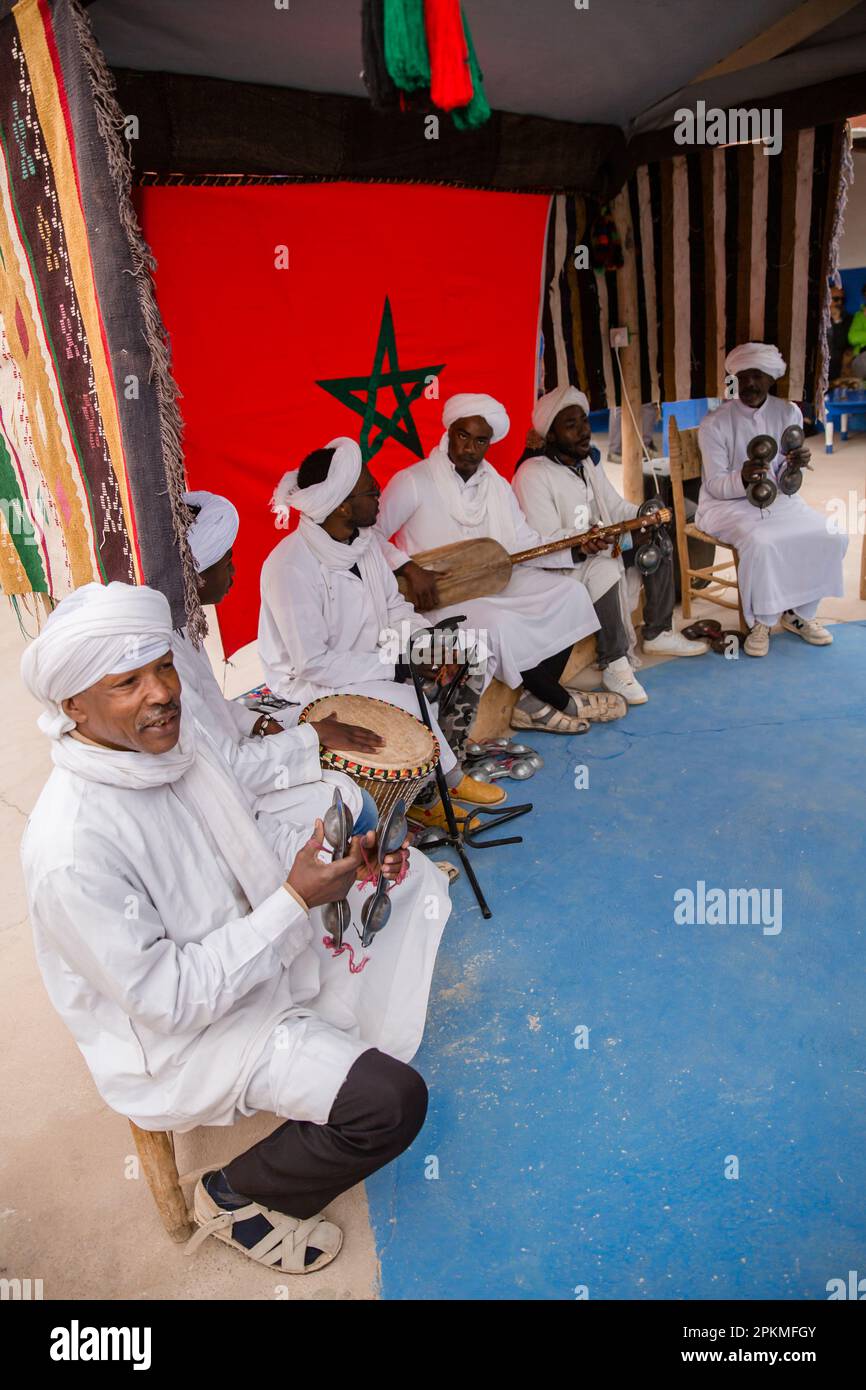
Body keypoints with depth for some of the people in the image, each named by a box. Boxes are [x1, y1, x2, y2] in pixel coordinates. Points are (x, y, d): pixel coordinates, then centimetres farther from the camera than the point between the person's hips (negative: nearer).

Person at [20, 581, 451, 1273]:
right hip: (180, 1036, -8)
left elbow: (255, 831, 6)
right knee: (392, 1100, -19)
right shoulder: (70, 851, -33)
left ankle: (332, 1039, 20)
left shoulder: (177, 739, -10)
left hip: (253, 949, 8)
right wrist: (296, 901, -29)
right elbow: (165, 1000, -26)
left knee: (413, 876, 9)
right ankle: (236, 1197, 9)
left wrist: (343, 857, -13)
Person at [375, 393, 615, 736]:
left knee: (569, 594, -8)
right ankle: (562, 701, -8)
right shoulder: (413, 481, -10)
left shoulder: (496, 484, 10)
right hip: (437, 594, -7)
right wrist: (410, 569, -25)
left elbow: (525, 544, 8)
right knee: (501, 625, -34)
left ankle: (535, 703, -8)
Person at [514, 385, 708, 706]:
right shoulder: (534, 473, -20)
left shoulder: (588, 460, 7)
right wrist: (582, 544, -44)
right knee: (603, 567, -36)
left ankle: (657, 634, 10)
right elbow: (543, 543, -26)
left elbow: (616, 507, 11)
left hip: (597, 550, 9)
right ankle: (614, 665, -26)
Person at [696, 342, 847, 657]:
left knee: (832, 537, -15)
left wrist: (795, 466, -20)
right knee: (761, 543, -35)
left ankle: (797, 613, 4)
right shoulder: (715, 424, -11)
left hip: (775, 499, 5)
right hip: (726, 503, -5)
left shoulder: (789, 413, 1)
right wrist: (742, 478, -33)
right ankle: (761, 622, -12)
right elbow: (715, 485, -12)